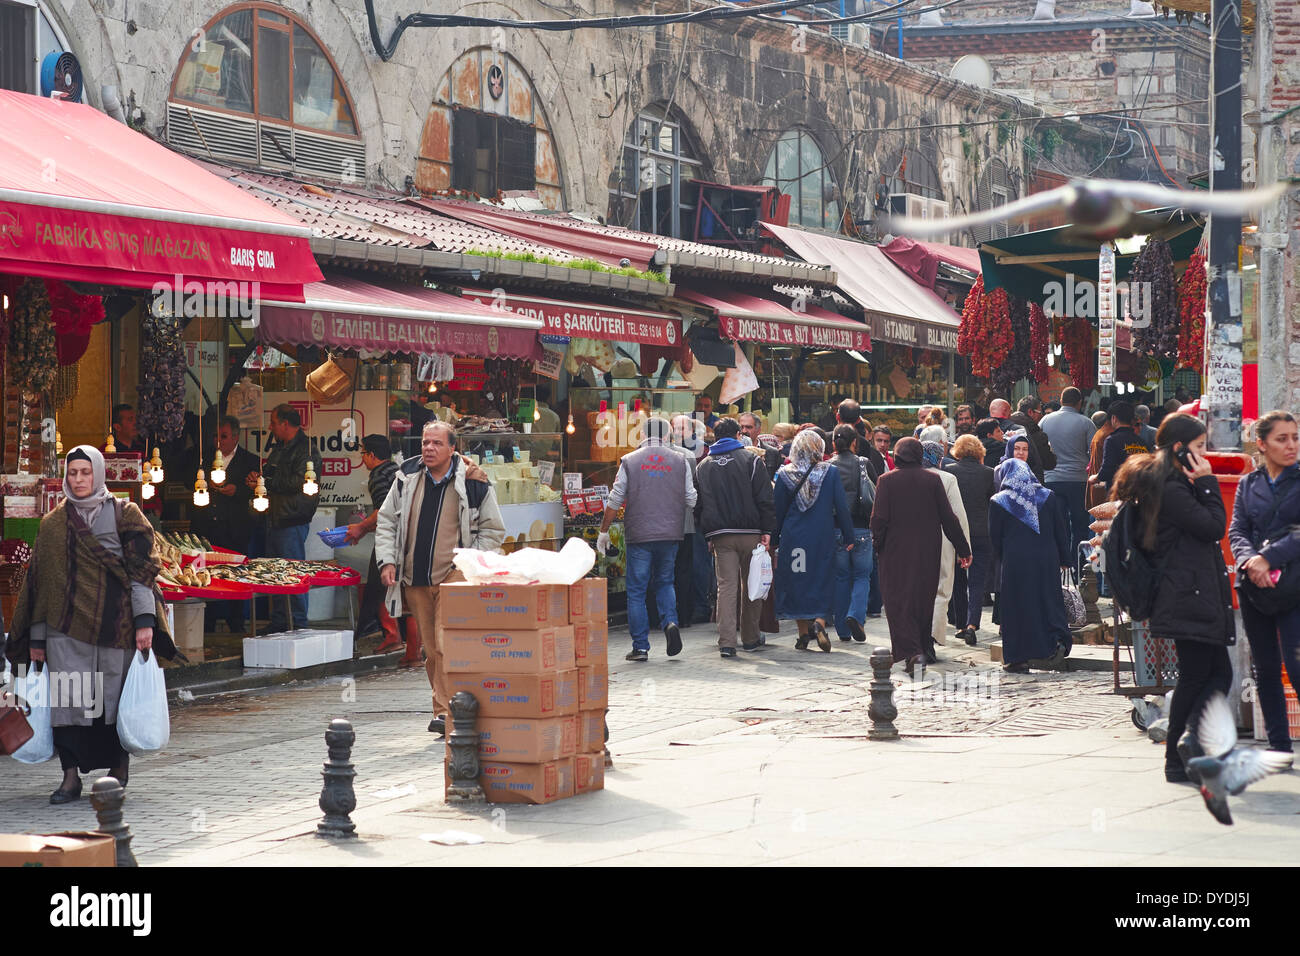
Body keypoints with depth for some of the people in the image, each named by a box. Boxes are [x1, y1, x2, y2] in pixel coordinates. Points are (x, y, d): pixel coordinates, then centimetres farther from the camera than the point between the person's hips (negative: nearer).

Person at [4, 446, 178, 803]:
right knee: (68, 698, -7)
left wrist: (145, 621, -11)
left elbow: (140, 569, 0)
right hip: (66, 627, 2)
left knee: (114, 697, -1)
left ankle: (119, 770, 12)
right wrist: (37, 638, 9)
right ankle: (71, 777, -5)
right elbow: (40, 579, 13)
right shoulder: (53, 524, 13)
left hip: (114, 624, -2)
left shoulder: (123, 515, 6)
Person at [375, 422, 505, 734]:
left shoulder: (474, 483, -3)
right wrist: (386, 562, 4)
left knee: (448, 645, -17)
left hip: (453, 576, -4)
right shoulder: (406, 478, 6)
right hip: (414, 579, 4)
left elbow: (493, 530, 6)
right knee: (430, 649, 7)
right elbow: (386, 522, 15)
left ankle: (445, 711, -19)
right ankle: (447, 705, 17)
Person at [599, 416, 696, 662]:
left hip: (639, 535, -2)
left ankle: (640, 647, 3)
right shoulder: (679, 462, 3)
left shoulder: (630, 461, -2)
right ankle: (670, 621, -7)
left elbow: (615, 501, -1)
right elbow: (691, 500, 4)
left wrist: (604, 532, 9)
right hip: (670, 535, 2)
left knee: (637, 591, 4)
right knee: (665, 582, 19)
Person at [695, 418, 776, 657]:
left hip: (720, 535, 2)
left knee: (726, 586, -1)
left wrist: (707, 534, 18)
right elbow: (764, 499, -5)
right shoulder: (751, 460, 0)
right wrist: (767, 530, -4)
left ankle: (726, 642, -11)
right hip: (750, 532, -2)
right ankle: (750, 638, 19)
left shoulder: (704, 466, 10)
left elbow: (698, 505, 13)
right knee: (751, 584, 10)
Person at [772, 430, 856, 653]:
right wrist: (848, 537, 4)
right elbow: (842, 507, -4)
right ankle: (819, 622, -16)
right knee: (822, 582, 8)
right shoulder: (831, 473, -5)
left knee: (796, 583, 11)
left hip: (793, 538, 0)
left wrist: (774, 540, 11)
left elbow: (777, 510, 2)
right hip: (823, 538, 0)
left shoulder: (784, 475, -4)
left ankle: (803, 632, 12)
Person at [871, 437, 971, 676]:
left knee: (900, 603, -2)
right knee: (924, 600, 15)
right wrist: (963, 549, 6)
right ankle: (923, 648, 22)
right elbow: (948, 518, 0)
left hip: (896, 551, -2)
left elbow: (879, 518, -10)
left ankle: (912, 653, -19)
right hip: (927, 552, 2)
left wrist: (878, 544, 7)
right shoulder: (933, 479, -1)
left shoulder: (887, 480, -6)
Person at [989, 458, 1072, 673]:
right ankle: (1057, 642, -9)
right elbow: (1061, 532, 6)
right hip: (1047, 561, 3)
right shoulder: (1048, 497, 4)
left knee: (1016, 608, 4)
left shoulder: (999, 502, -4)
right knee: (1049, 602, 11)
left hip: (1014, 563, -2)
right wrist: (1064, 560, 14)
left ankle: (1018, 659, 4)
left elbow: (994, 539, 1)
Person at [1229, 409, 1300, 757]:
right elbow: (1237, 531, 6)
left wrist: (1268, 558, -18)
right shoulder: (1248, 485, 12)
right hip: (1253, 586, 4)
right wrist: (1249, 561, -14)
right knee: (1266, 667, 8)